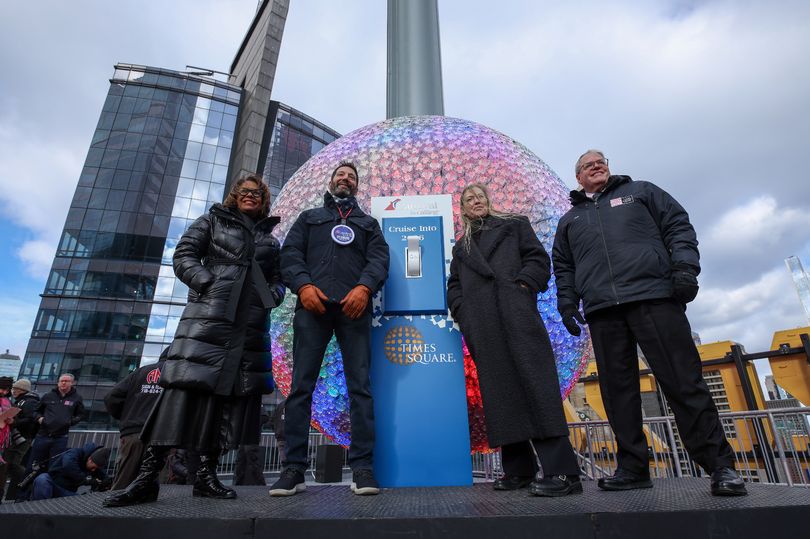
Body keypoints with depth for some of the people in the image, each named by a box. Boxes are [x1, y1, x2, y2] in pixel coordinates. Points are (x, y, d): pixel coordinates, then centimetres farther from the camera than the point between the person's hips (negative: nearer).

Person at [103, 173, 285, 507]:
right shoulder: (213, 221, 14)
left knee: (235, 392, 1)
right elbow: (184, 255, 5)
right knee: (186, 387, -11)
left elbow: (277, 277, 20)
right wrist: (209, 284, -10)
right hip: (209, 316, -4)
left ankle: (206, 474, 9)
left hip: (252, 323, 4)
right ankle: (147, 476, -4)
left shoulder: (270, 238, 22)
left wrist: (272, 296, -1)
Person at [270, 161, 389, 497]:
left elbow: (379, 257, 8)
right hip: (313, 304, 1)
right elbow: (290, 253, 11)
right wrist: (303, 285, -10)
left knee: (359, 385, -6)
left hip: (353, 306, 0)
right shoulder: (309, 217, 27)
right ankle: (294, 467, 2)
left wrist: (364, 287, -13)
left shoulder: (368, 223, 26)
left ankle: (362, 466, -2)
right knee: (301, 385, -4)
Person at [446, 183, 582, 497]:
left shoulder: (514, 224, 22)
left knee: (535, 381, -13)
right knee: (498, 390, -1)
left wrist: (523, 284, -9)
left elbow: (538, 258, 9)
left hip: (515, 311, -3)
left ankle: (560, 470, -14)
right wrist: (461, 310, 3)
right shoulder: (461, 247, 29)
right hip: (481, 324, 4)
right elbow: (454, 285, 22)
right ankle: (519, 468, 4)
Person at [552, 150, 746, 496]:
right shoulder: (569, 220, 24)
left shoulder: (640, 192, 19)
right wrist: (566, 302, 8)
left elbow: (678, 226, 10)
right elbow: (563, 268, 21)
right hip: (601, 311, 3)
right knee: (617, 389, 2)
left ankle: (720, 465, 7)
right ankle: (632, 468, 10)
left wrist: (685, 266, -6)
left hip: (654, 297, -2)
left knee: (684, 381, -5)